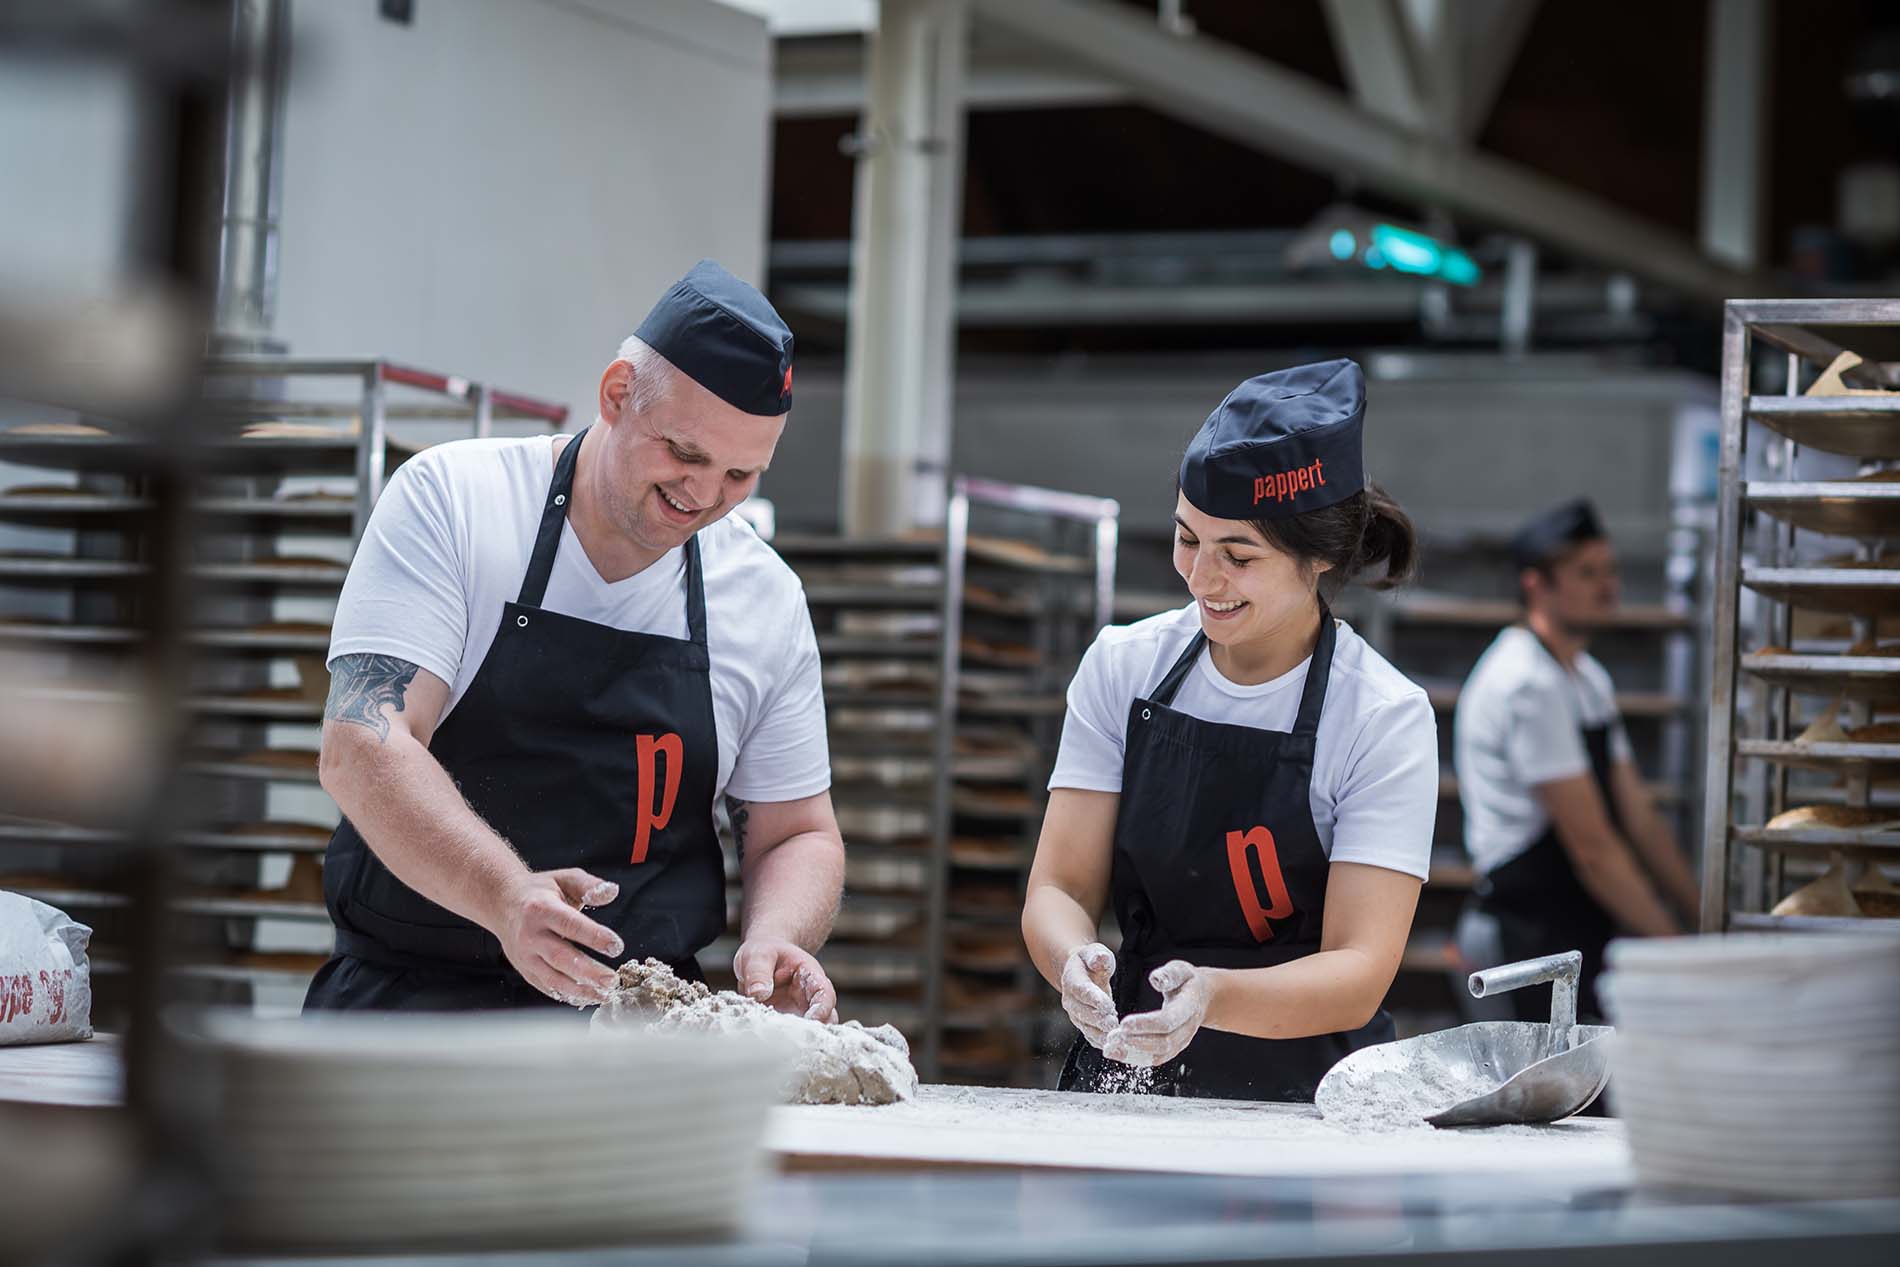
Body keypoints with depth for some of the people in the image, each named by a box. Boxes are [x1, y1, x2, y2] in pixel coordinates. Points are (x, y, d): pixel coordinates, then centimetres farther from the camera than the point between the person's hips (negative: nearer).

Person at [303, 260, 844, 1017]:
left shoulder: (768, 600, 9)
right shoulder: (451, 497, -2)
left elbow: (796, 835, 17)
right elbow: (360, 753, -13)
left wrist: (774, 942, -7)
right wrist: (505, 896, -31)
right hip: (409, 1001, -4)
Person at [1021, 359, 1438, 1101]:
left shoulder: (1386, 718, -5)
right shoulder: (1122, 666, 6)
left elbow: (1359, 976, -10)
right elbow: (1060, 888, 4)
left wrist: (1214, 996, -29)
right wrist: (1075, 960, -20)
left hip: (1304, 1102, -3)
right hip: (1127, 1089, 3)